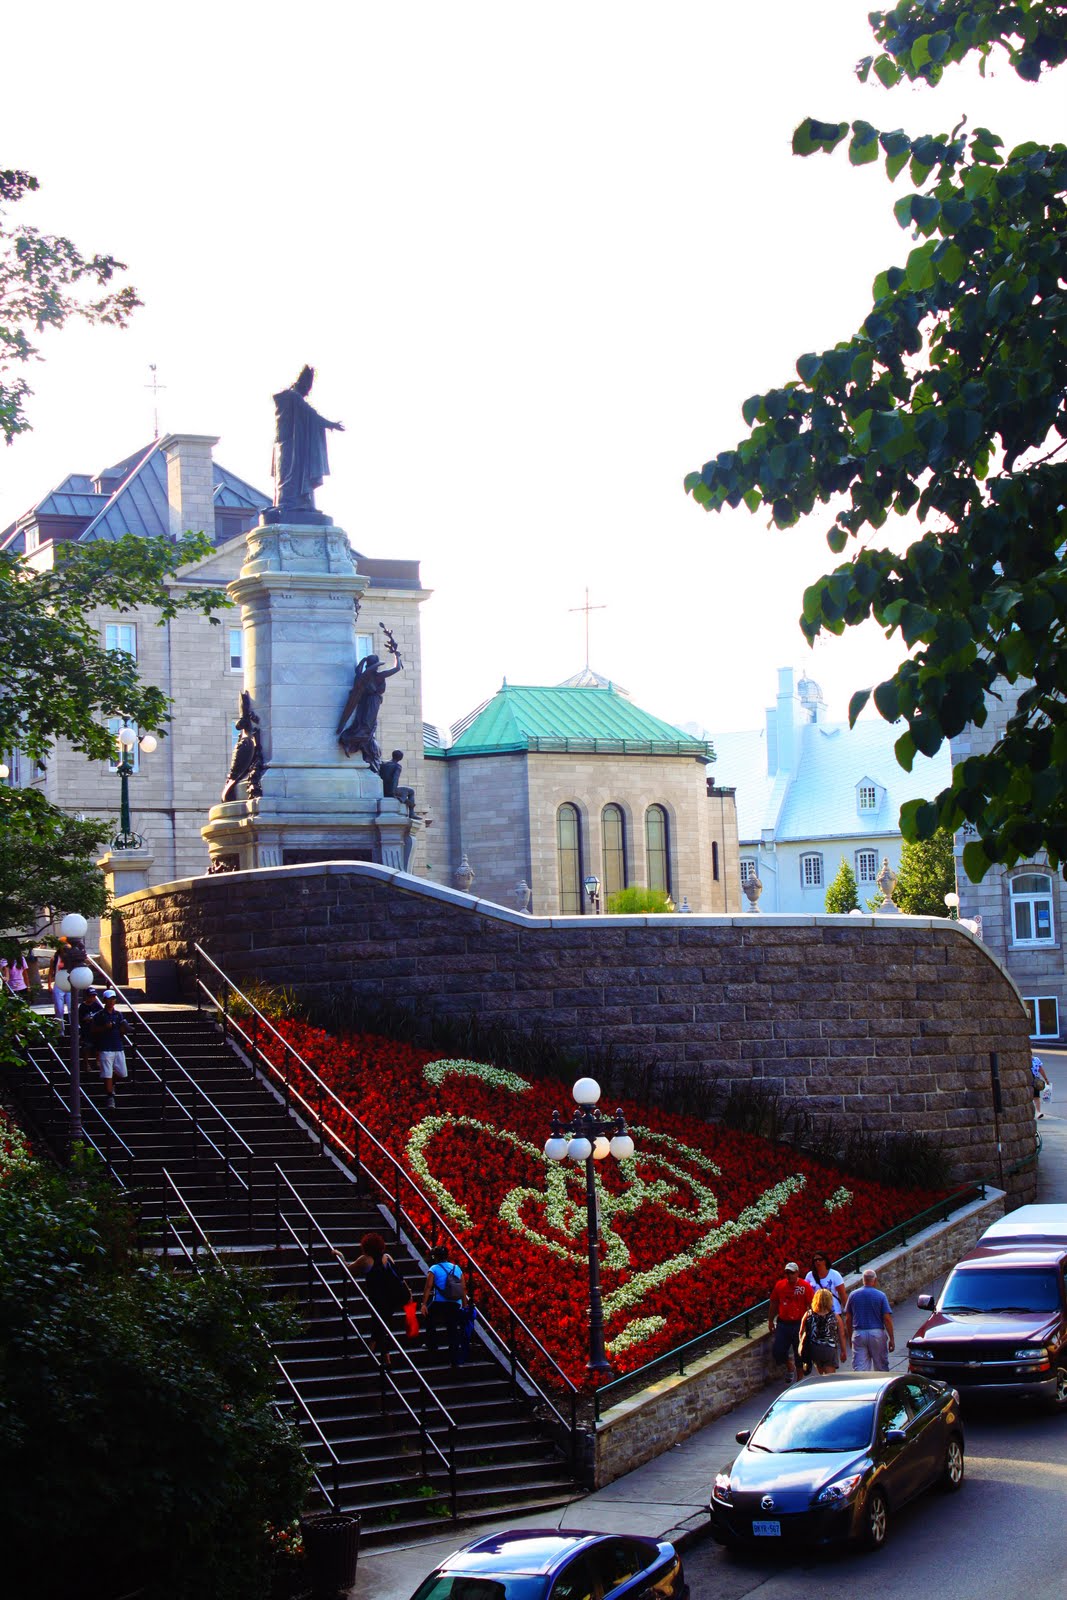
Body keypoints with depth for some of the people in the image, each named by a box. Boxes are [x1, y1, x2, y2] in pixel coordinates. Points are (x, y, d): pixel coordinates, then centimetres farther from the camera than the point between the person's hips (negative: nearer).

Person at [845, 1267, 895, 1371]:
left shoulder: (853, 1295, 3)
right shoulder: (880, 1296, -5)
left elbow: (848, 1319, 6)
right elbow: (887, 1319, -7)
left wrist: (850, 1337, 16)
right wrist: (891, 1339, -1)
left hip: (858, 1334, 1)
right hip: (877, 1334, -1)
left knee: (859, 1368, 0)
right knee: (881, 1367, 13)